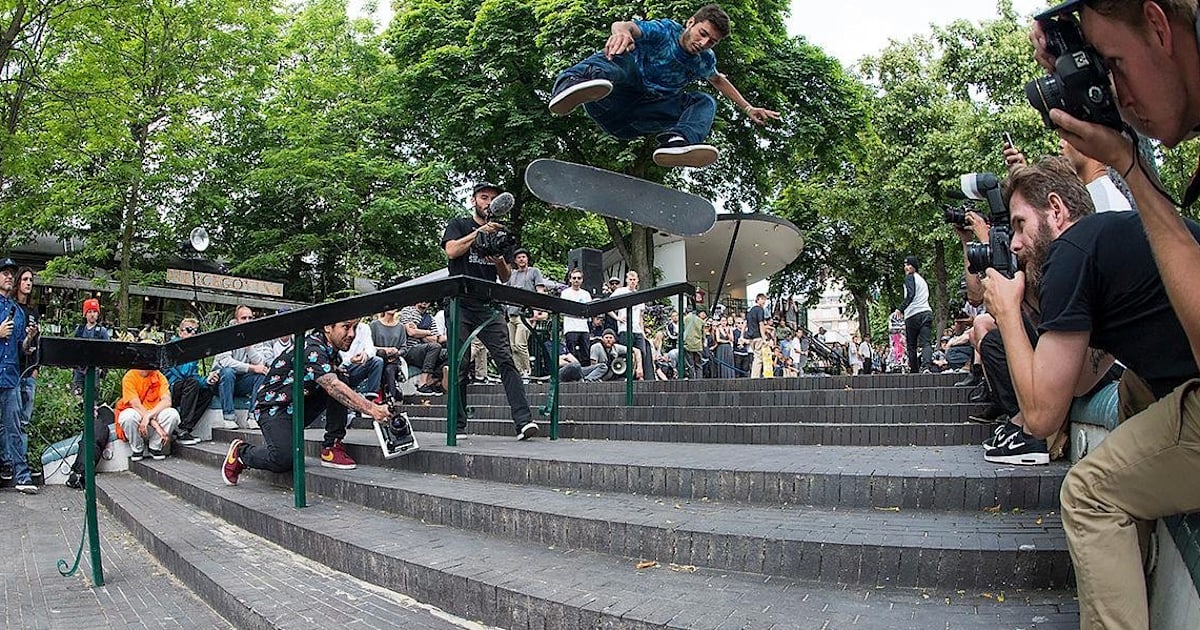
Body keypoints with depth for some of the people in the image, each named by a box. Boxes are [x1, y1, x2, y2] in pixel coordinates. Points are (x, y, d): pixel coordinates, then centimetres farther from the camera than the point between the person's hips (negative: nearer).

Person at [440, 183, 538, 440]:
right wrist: (480, 232, -11)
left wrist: (500, 261, -5)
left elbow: (506, 278, 16)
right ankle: (458, 426, 7)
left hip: (488, 306, 2)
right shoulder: (458, 225, 12)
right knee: (459, 367, -2)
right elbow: (452, 251, -9)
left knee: (506, 360, -12)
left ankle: (524, 420, -20)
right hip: (460, 305, -2)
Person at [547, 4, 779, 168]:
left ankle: (678, 140, -40)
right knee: (623, 57, -33)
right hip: (612, 105, -5)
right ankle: (572, 83, -65)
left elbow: (719, 80, 34)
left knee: (705, 102, -5)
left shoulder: (705, 61, 10)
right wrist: (622, 31, -53)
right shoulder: (664, 30, -7)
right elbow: (625, 25, -28)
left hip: (637, 120, 6)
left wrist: (748, 108, 32)